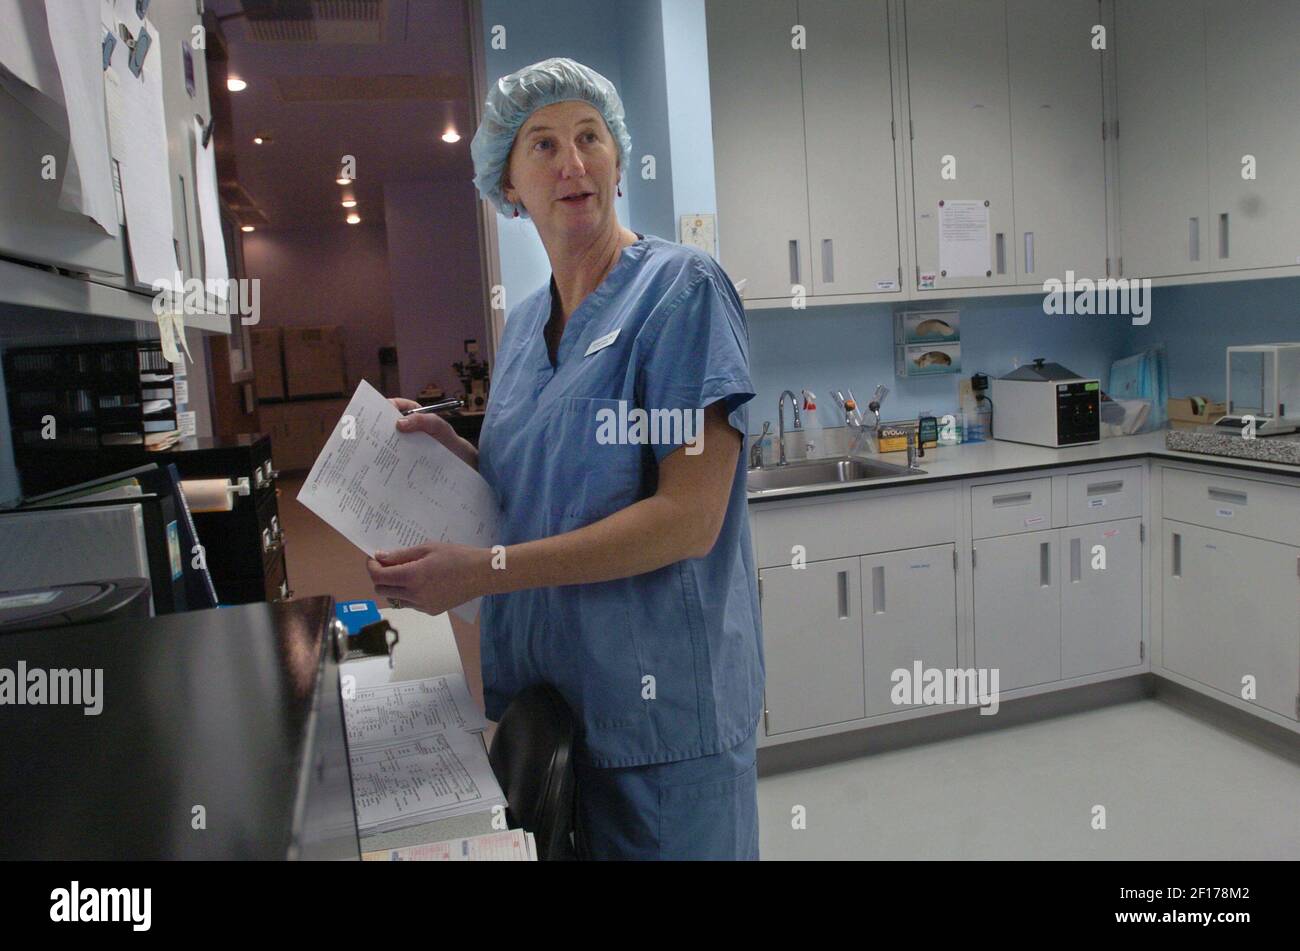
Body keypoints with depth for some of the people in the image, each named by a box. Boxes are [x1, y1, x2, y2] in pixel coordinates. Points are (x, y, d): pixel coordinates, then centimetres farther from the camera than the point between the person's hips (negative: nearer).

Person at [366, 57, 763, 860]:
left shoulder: (681, 289, -12)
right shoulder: (525, 322, 10)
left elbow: (689, 518, -20)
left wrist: (487, 570, -21)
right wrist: (454, 449, -1)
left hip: (660, 701, -6)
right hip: (541, 690, 7)